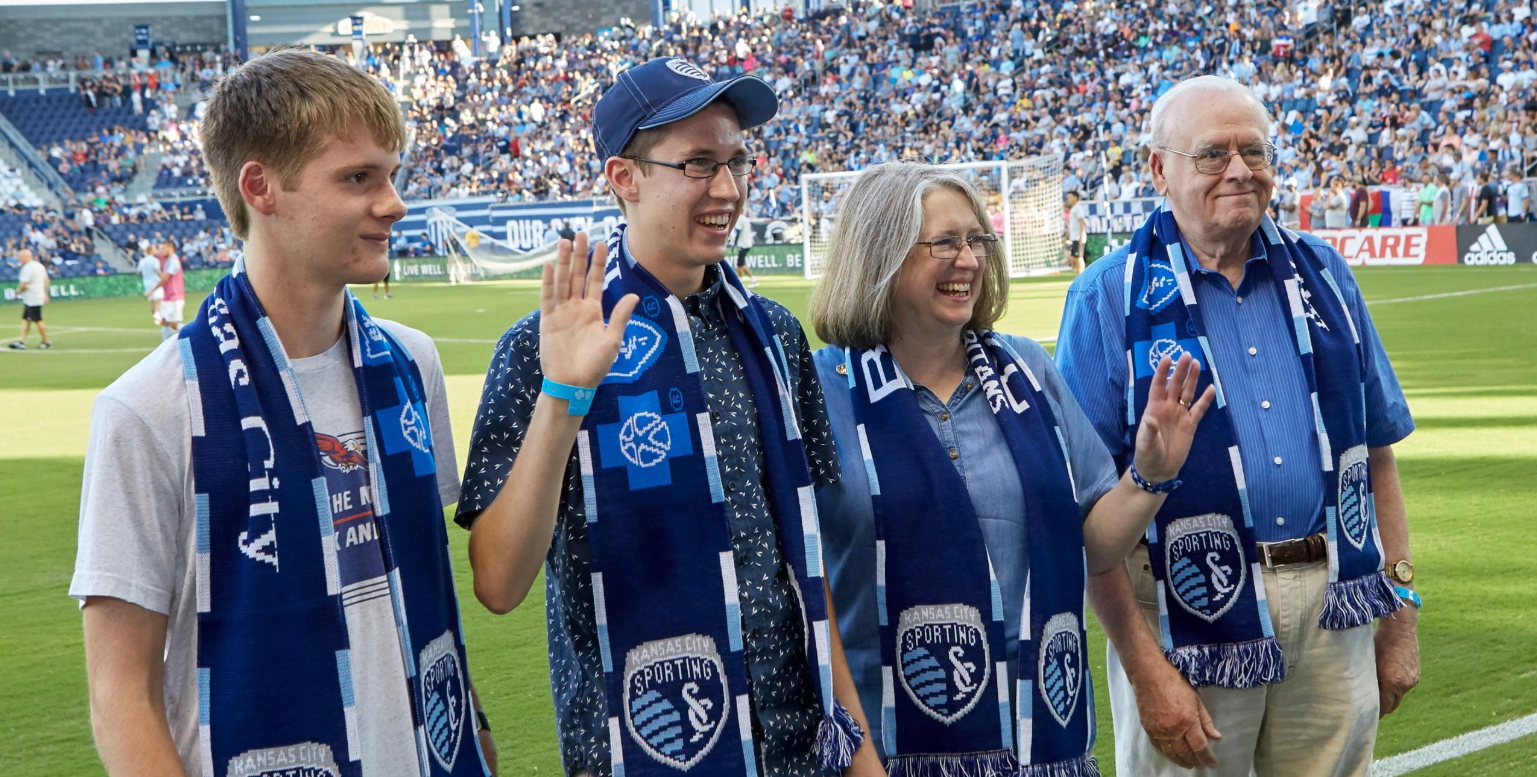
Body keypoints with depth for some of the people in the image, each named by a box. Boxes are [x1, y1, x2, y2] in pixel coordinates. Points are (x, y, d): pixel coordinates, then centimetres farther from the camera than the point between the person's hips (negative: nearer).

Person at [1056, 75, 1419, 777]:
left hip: (1333, 605, 4)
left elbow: (1376, 449, 15)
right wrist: (1144, 667, -15)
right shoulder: (1109, 299, -5)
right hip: (1191, 611, -4)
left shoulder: (1320, 274, 10)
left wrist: (1400, 611, 10)